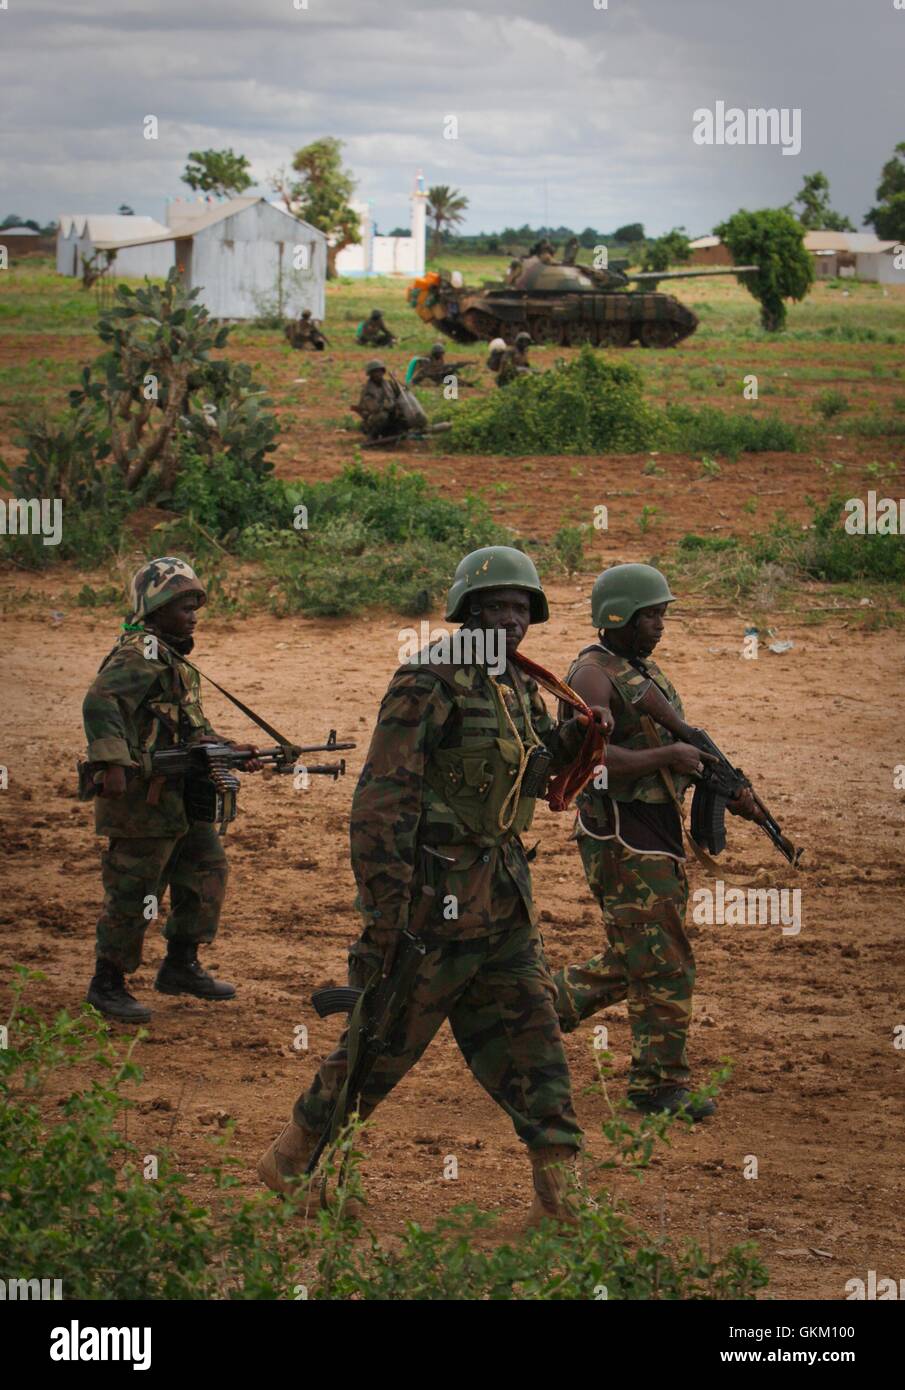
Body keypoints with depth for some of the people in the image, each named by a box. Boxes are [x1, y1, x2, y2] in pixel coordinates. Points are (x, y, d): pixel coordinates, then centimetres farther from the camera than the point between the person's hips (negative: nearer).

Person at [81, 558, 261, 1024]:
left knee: (207, 869, 13)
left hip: (178, 797, 10)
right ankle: (107, 985, 9)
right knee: (132, 895, -2)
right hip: (141, 796, -10)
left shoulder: (172, 658, 17)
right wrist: (114, 764, -38)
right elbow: (100, 703, -30)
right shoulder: (140, 655, -15)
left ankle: (181, 967, 25)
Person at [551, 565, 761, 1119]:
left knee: (635, 962, 16)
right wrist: (667, 757, -23)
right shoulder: (592, 675, -13)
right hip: (622, 839, -9)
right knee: (665, 967, -6)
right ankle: (660, 1084, 3)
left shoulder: (647, 670, 17)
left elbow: (679, 748, 22)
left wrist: (728, 792, 9)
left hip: (661, 834, 9)